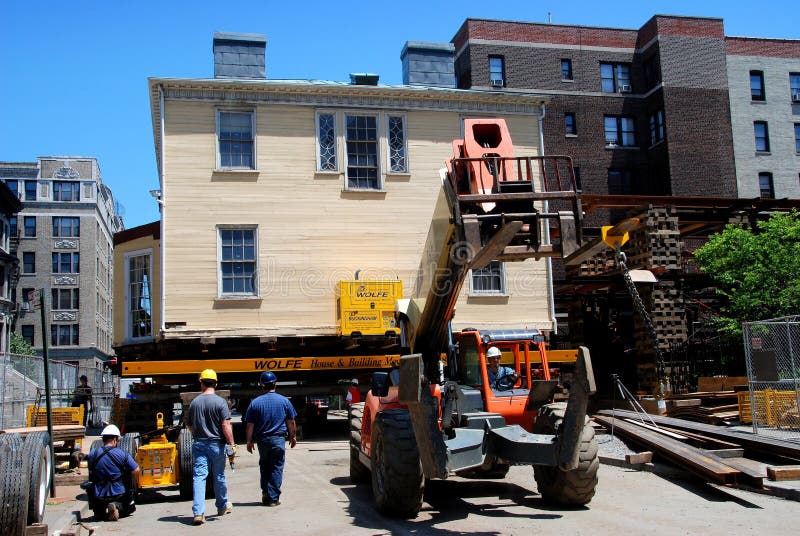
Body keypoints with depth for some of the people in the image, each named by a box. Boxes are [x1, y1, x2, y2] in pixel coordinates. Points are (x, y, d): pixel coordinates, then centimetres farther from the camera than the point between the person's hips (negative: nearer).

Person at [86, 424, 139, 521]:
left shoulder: (92, 454, -4)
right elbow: (136, 471, -4)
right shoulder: (122, 454, -10)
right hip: (118, 494, -2)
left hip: (99, 497, 2)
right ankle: (117, 507, -10)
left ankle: (99, 511, 7)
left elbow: (90, 472, 11)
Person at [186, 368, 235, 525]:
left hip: (199, 444, 2)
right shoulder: (220, 402, -10)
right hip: (217, 444, -2)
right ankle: (223, 506, 31)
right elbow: (226, 426, -15)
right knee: (219, 476, 13)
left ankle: (198, 512, -10)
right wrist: (231, 444, -9)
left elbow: (189, 426, 12)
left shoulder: (194, 402, 2)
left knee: (199, 477, 0)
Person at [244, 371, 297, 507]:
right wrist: (293, 437, 14)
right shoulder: (284, 401, -3)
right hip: (278, 439, -1)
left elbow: (250, 425, 0)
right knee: (276, 469, 4)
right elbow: (291, 422, 2)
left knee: (264, 467, 18)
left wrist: (249, 441, 9)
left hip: (262, 440, 2)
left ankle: (265, 494, 14)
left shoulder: (255, 402, -2)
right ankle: (273, 498, 3)